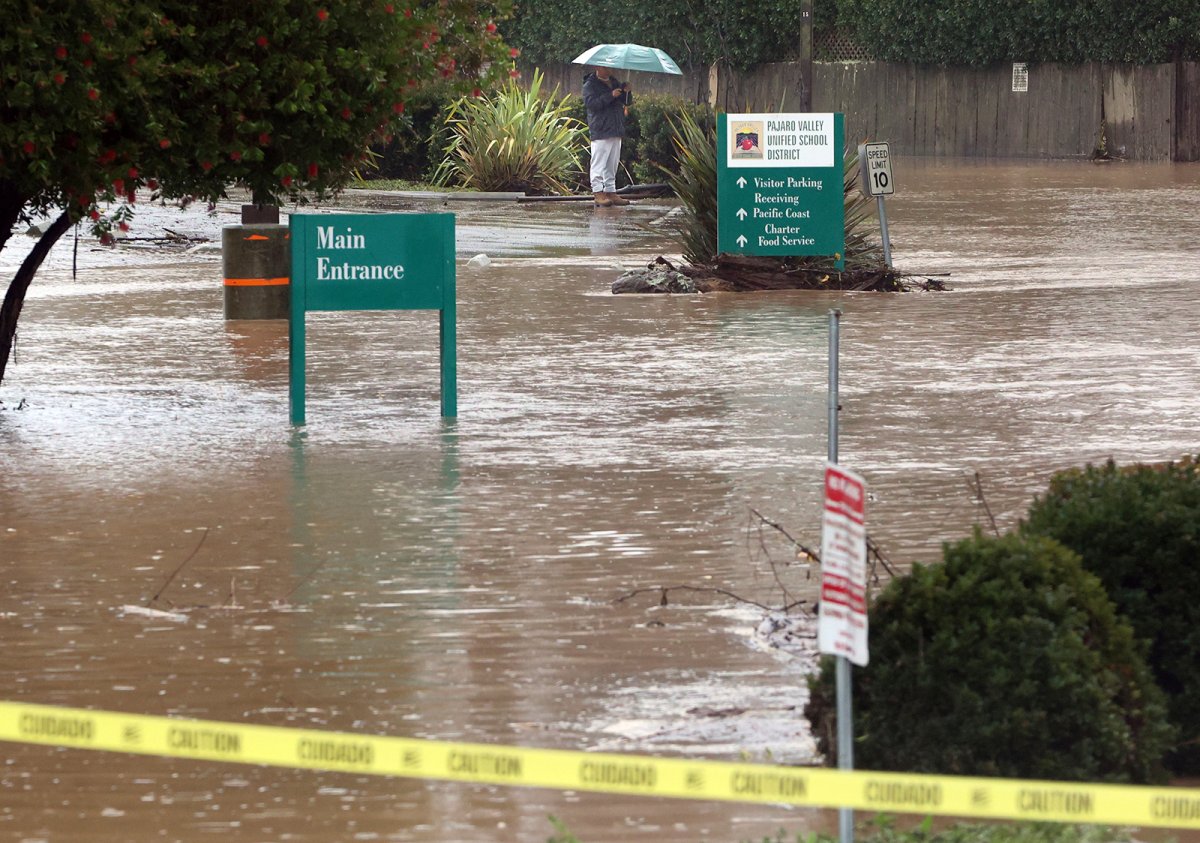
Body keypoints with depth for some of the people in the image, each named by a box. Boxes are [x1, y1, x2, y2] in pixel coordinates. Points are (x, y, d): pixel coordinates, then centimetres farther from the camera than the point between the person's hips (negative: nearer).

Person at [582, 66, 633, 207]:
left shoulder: (615, 82, 18)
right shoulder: (590, 84, -3)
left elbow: (627, 102, 20)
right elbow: (590, 103, -18)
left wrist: (626, 92, -3)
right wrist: (610, 96, -23)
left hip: (616, 131, 7)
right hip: (600, 131, -7)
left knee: (612, 164, 10)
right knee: (599, 163, -9)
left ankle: (611, 192, 15)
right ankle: (598, 193, -10)